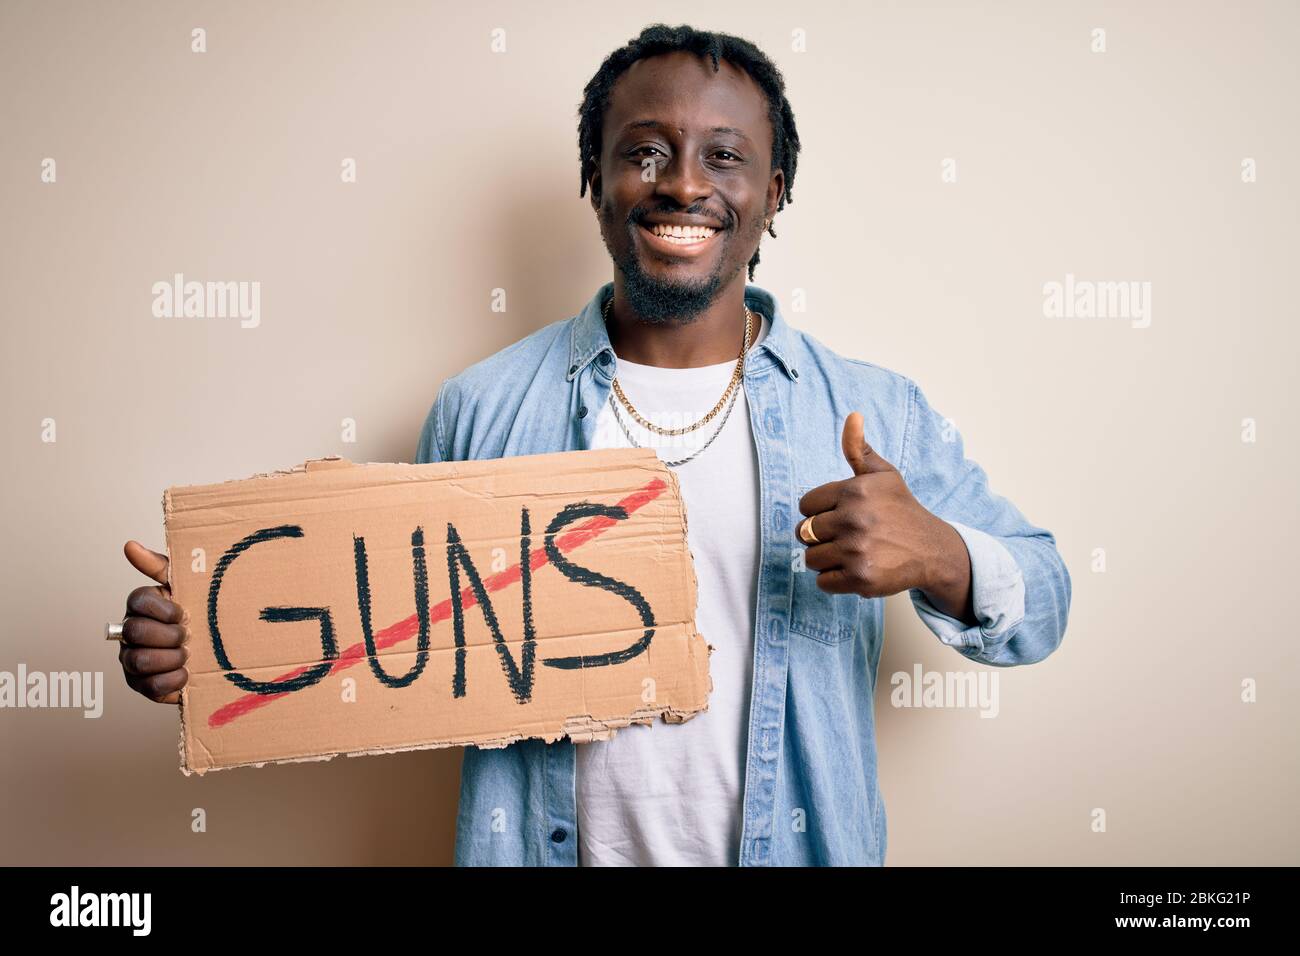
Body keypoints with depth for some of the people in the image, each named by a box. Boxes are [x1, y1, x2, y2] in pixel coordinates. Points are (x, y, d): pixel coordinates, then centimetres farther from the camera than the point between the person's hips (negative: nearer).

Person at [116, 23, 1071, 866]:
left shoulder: (877, 412, -6)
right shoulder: (481, 409, -5)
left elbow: (1041, 604, -2)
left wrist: (939, 557, -23)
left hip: (793, 846, 1)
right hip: (538, 844, 0)